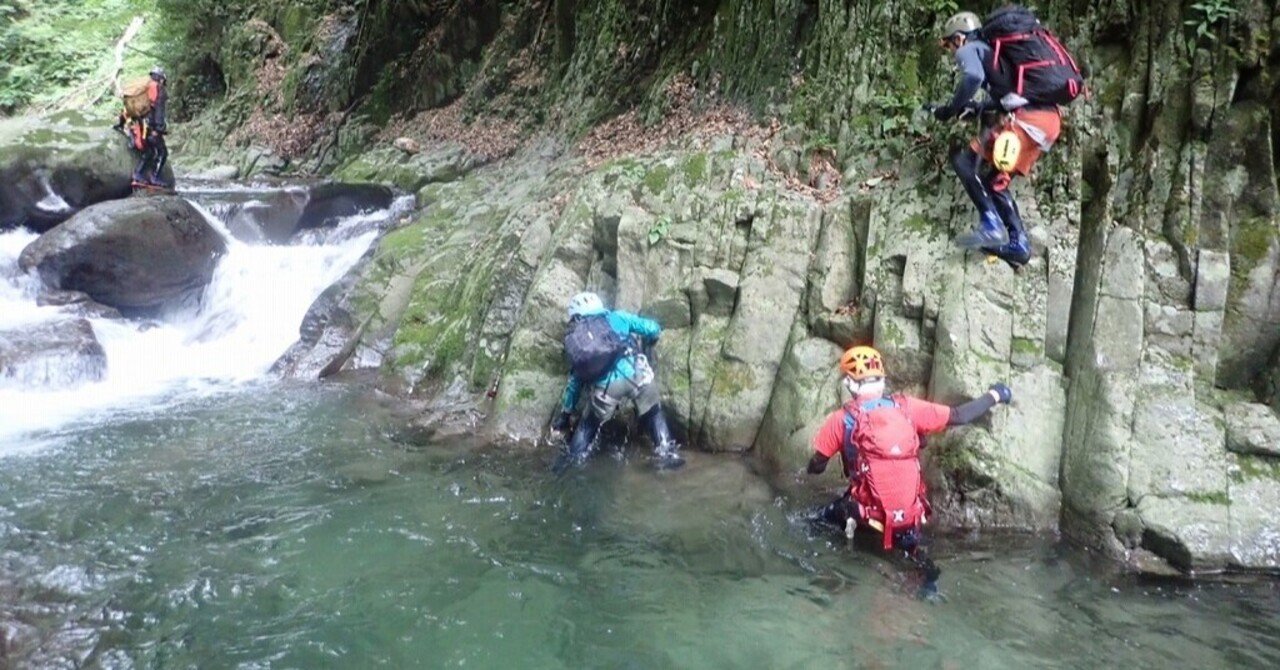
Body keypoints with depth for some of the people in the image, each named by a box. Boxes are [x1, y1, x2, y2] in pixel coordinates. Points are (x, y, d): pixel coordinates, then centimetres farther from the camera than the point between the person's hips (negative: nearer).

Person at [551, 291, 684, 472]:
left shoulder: (573, 340, 27)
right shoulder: (615, 317, 21)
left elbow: (574, 381, 30)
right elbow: (652, 328, 17)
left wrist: (566, 412, 39)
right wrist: (646, 343, 40)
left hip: (604, 387, 2)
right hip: (634, 373, -1)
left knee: (589, 423, 26)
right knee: (653, 414, 22)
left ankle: (571, 459, 27)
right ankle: (666, 454, 15)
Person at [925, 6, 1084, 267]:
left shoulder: (969, 50, 5)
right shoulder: (994, 50, 30)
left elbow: (973, 77, -19)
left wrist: (949, 110, -9)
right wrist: (973, 109, 27)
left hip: (1026, 117, -8)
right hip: (1050, 118, 8)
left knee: (965, 161, -1)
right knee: (994, 179, 16)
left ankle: (991, 225, -10)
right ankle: (1018, 243, 14)